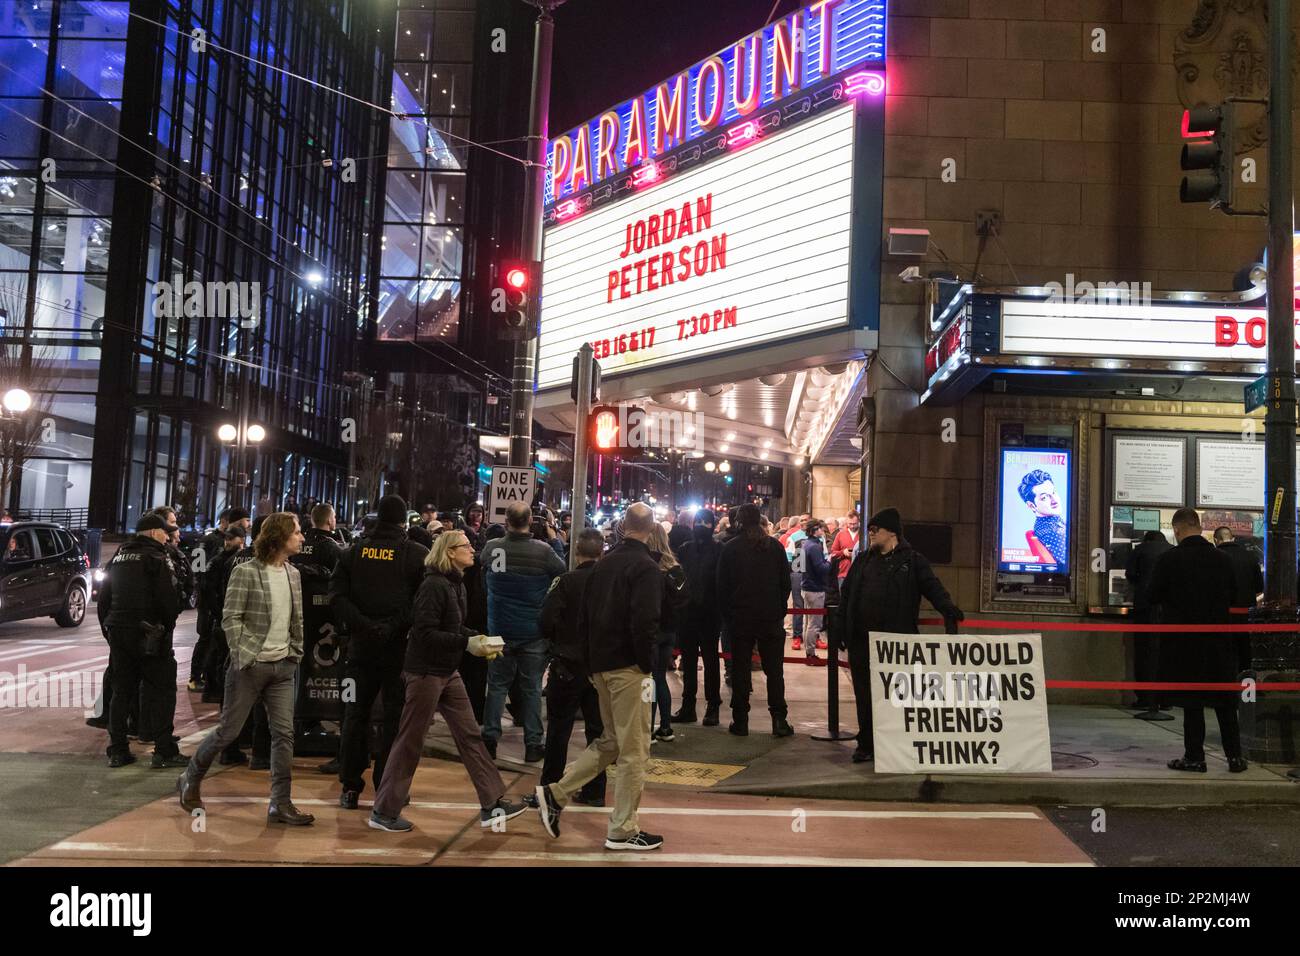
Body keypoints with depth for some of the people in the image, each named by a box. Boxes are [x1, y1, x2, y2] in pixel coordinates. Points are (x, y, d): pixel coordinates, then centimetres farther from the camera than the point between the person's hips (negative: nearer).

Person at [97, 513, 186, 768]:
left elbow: (103, 598, 18)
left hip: (118, 632, 7)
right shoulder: (157, 558, -9)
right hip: (149, 633, -7)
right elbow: (169, 599, -17)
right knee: (161, 690, -1)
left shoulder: (119, 557, 14)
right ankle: (164, 751, -2)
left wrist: (108, 628, 22)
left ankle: (117, 750, 14)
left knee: (121, 690, 13)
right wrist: (168, 625, -2)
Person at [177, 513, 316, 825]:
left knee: (284, 733, 0)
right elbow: (230, 618, -11)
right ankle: (190, 780, 29)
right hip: (251, 665, -5)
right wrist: (243, 656, -15)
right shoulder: (246, 572, -10)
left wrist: (296, 652, 7)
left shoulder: (293, 574, 9)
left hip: (283, 666, 5)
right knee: (229, 730, 5)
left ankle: (281, 804, 5)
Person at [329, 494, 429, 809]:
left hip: (361, 647, 3)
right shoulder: (418, 554, -6)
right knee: (395, 717, 6)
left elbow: (337, 597, -4)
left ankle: (350, 786, 17)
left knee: (355, 715, 13)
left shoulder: (354, 552, 5)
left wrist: (364, 625, -9)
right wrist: (394, 627, -11)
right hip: (400, 647, -3)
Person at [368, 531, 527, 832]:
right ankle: (383, 812, 15)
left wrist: (478, 638, 1)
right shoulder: (434, 585, -18)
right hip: (425, 671, -9)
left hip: (448, 672, 9)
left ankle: (492, 805, 14)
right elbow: (425, 632, -24)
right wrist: (467, 643, -24)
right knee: (410, 742, 1)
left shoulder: (456, 584, 9)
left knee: (469, 735, 9)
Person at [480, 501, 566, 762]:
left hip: (500, 630, 2)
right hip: (533, 632, -2)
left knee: (497, 685, 13)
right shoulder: (543, 550, -17)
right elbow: (563, 571, 2)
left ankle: (489, 739, 16)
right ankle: (533, 744, 12)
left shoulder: (491, 548, -10)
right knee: (532, 688, 7)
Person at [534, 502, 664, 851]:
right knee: (635, 750, 2)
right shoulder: (646, 567, -13)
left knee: (610, 741, 20)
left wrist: (592, 661, 17)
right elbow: (645, 623, -23)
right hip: (628, 666, -8)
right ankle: (623, 830, 7)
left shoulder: (603, 564, 10)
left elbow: (583, 617, 13)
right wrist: (646, 664, -9)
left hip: (601, 665, 8)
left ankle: (556, 793, 14)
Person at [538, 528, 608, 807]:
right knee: (597, 729, 12)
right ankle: (595, 791, 16)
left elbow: (547, 621, -17)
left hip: (568, 664, -3)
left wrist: (557, 643, 2)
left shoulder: (566, 581, -13)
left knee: (558, 729, 7)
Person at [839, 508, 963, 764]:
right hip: (862, 641, 4)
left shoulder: (912, 560, 4)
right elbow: (845, 596, 16)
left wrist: (948, 608, -25)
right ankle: (866, 745, 16)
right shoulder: (862, 562, 17)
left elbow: (932, 586, -7)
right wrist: (843, 628, 4)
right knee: (864, 695, 6)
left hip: (897, 643, -4)